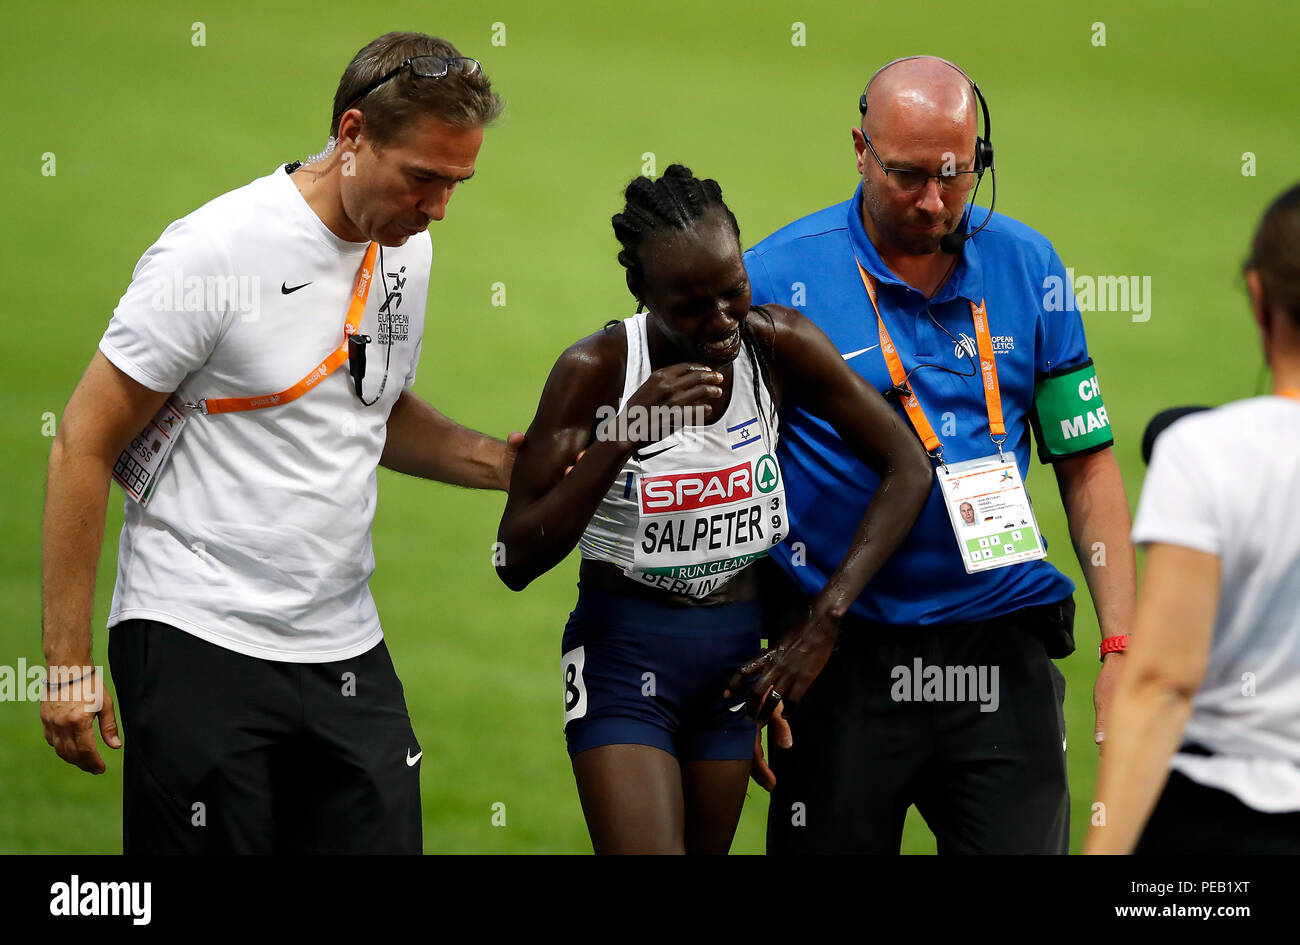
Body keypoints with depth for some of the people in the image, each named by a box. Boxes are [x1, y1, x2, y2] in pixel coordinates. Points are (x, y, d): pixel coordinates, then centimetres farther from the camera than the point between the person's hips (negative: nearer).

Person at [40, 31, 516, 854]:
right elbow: (85, 447, -10)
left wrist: (500, 463, 6)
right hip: (198, 646, -6)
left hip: (348, 658, 7)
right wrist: (68, 662, -12)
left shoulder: (406, 251, 8)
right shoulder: (217, 250, -14)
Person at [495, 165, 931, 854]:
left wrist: (824, 620, -9)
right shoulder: (595, 371, -15)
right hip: (622, 649, -4)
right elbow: (516, 561, -17)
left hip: (737, 648, 4)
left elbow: (907, 468, -1)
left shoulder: (779, 346, -7)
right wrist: (627, 435, -28)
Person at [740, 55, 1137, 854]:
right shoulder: (777, 278, -4)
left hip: (1002, 651, 2)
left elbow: (1088, 467, 9)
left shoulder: (1027, 268, 6)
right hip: (843, 661, -2)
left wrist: (1122, 646, 0)